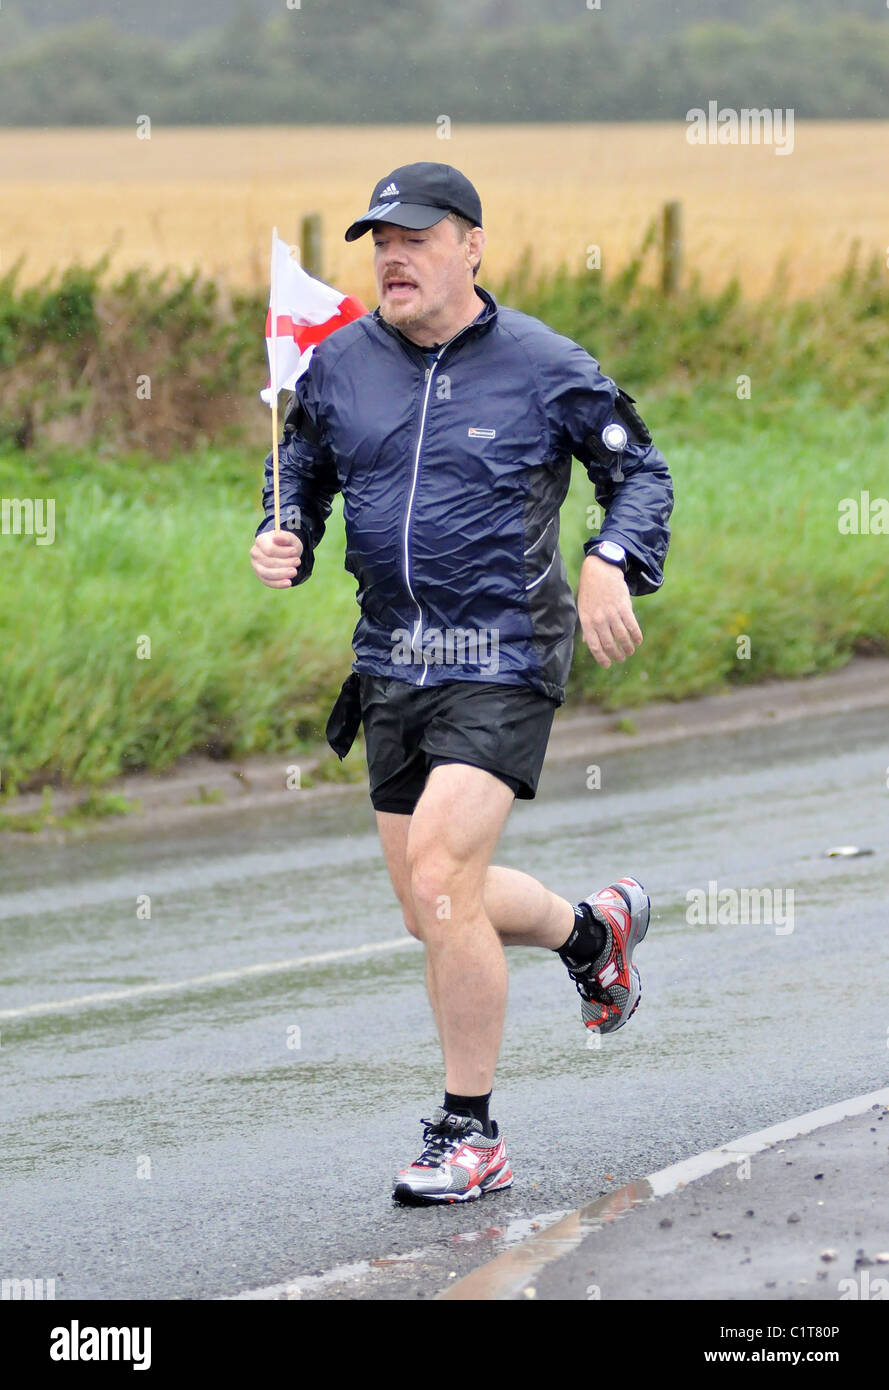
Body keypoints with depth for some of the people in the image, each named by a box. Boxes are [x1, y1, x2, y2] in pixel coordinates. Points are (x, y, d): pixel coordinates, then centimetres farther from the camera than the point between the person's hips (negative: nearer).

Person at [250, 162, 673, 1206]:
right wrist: (283, 543, -1)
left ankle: (470, 1136, -6)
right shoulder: (340, 363, 5)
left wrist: (612, 562, -14)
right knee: (433, 910, 12)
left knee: (441, 882, -19)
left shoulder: (544, 367, -5)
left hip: (504, 657, -6)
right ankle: (595, 930, 44)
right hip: (391, 660, 6)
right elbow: (303, 473, 20)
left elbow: (641, 472, 4)